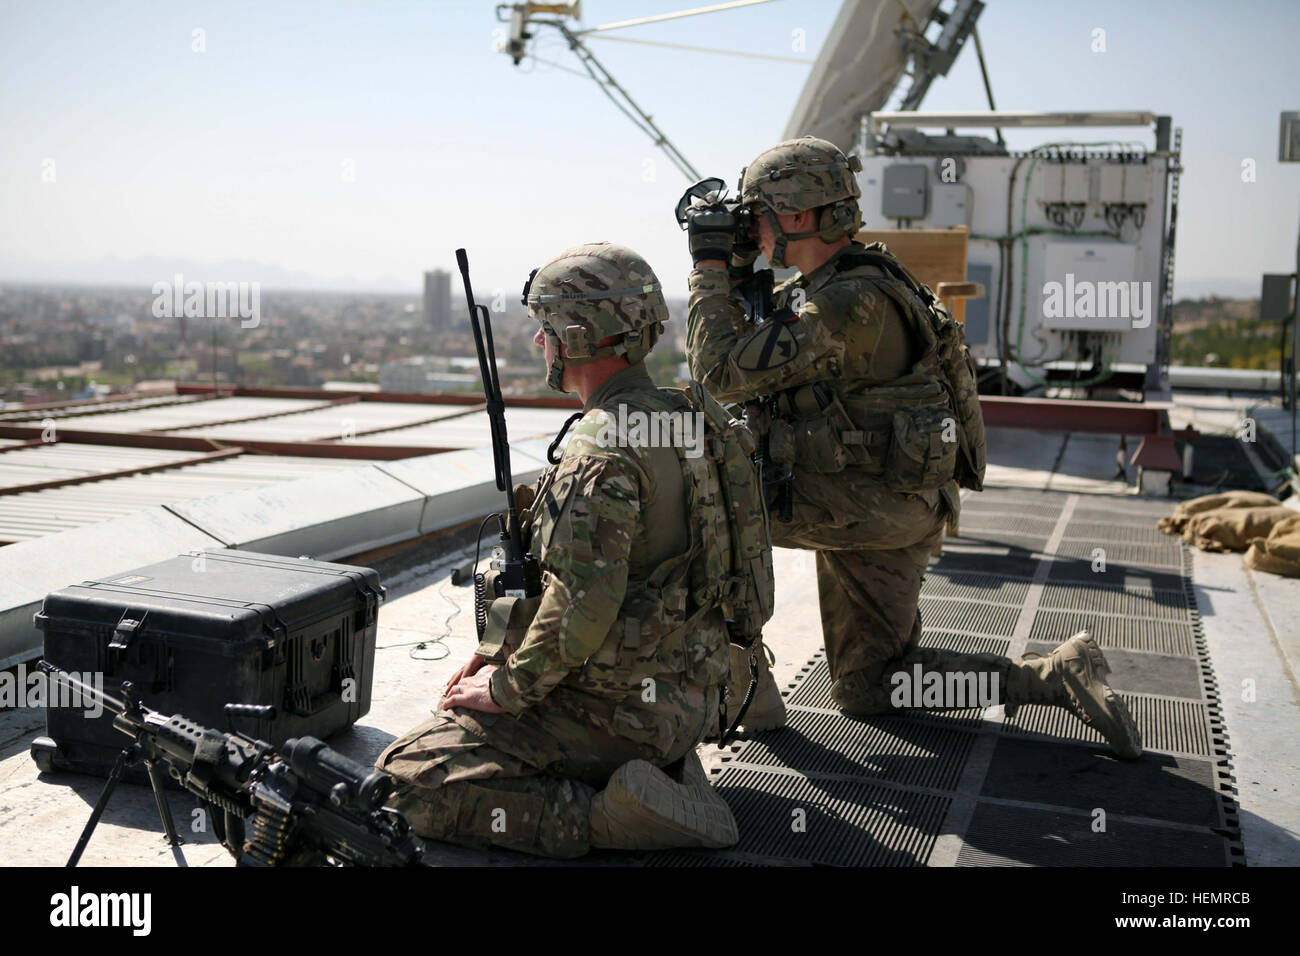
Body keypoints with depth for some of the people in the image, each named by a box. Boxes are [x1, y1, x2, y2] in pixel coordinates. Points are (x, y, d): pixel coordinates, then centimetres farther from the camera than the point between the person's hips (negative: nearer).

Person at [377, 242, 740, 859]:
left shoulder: (604, 450, -21)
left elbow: (584, 604, -29)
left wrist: (507, 688, -12)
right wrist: (498, 652, 14)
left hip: (616, 709, -9)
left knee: (405, 780, -8)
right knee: (462, 714, 30)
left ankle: (599, 819, -15)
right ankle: (660, 767, 12)